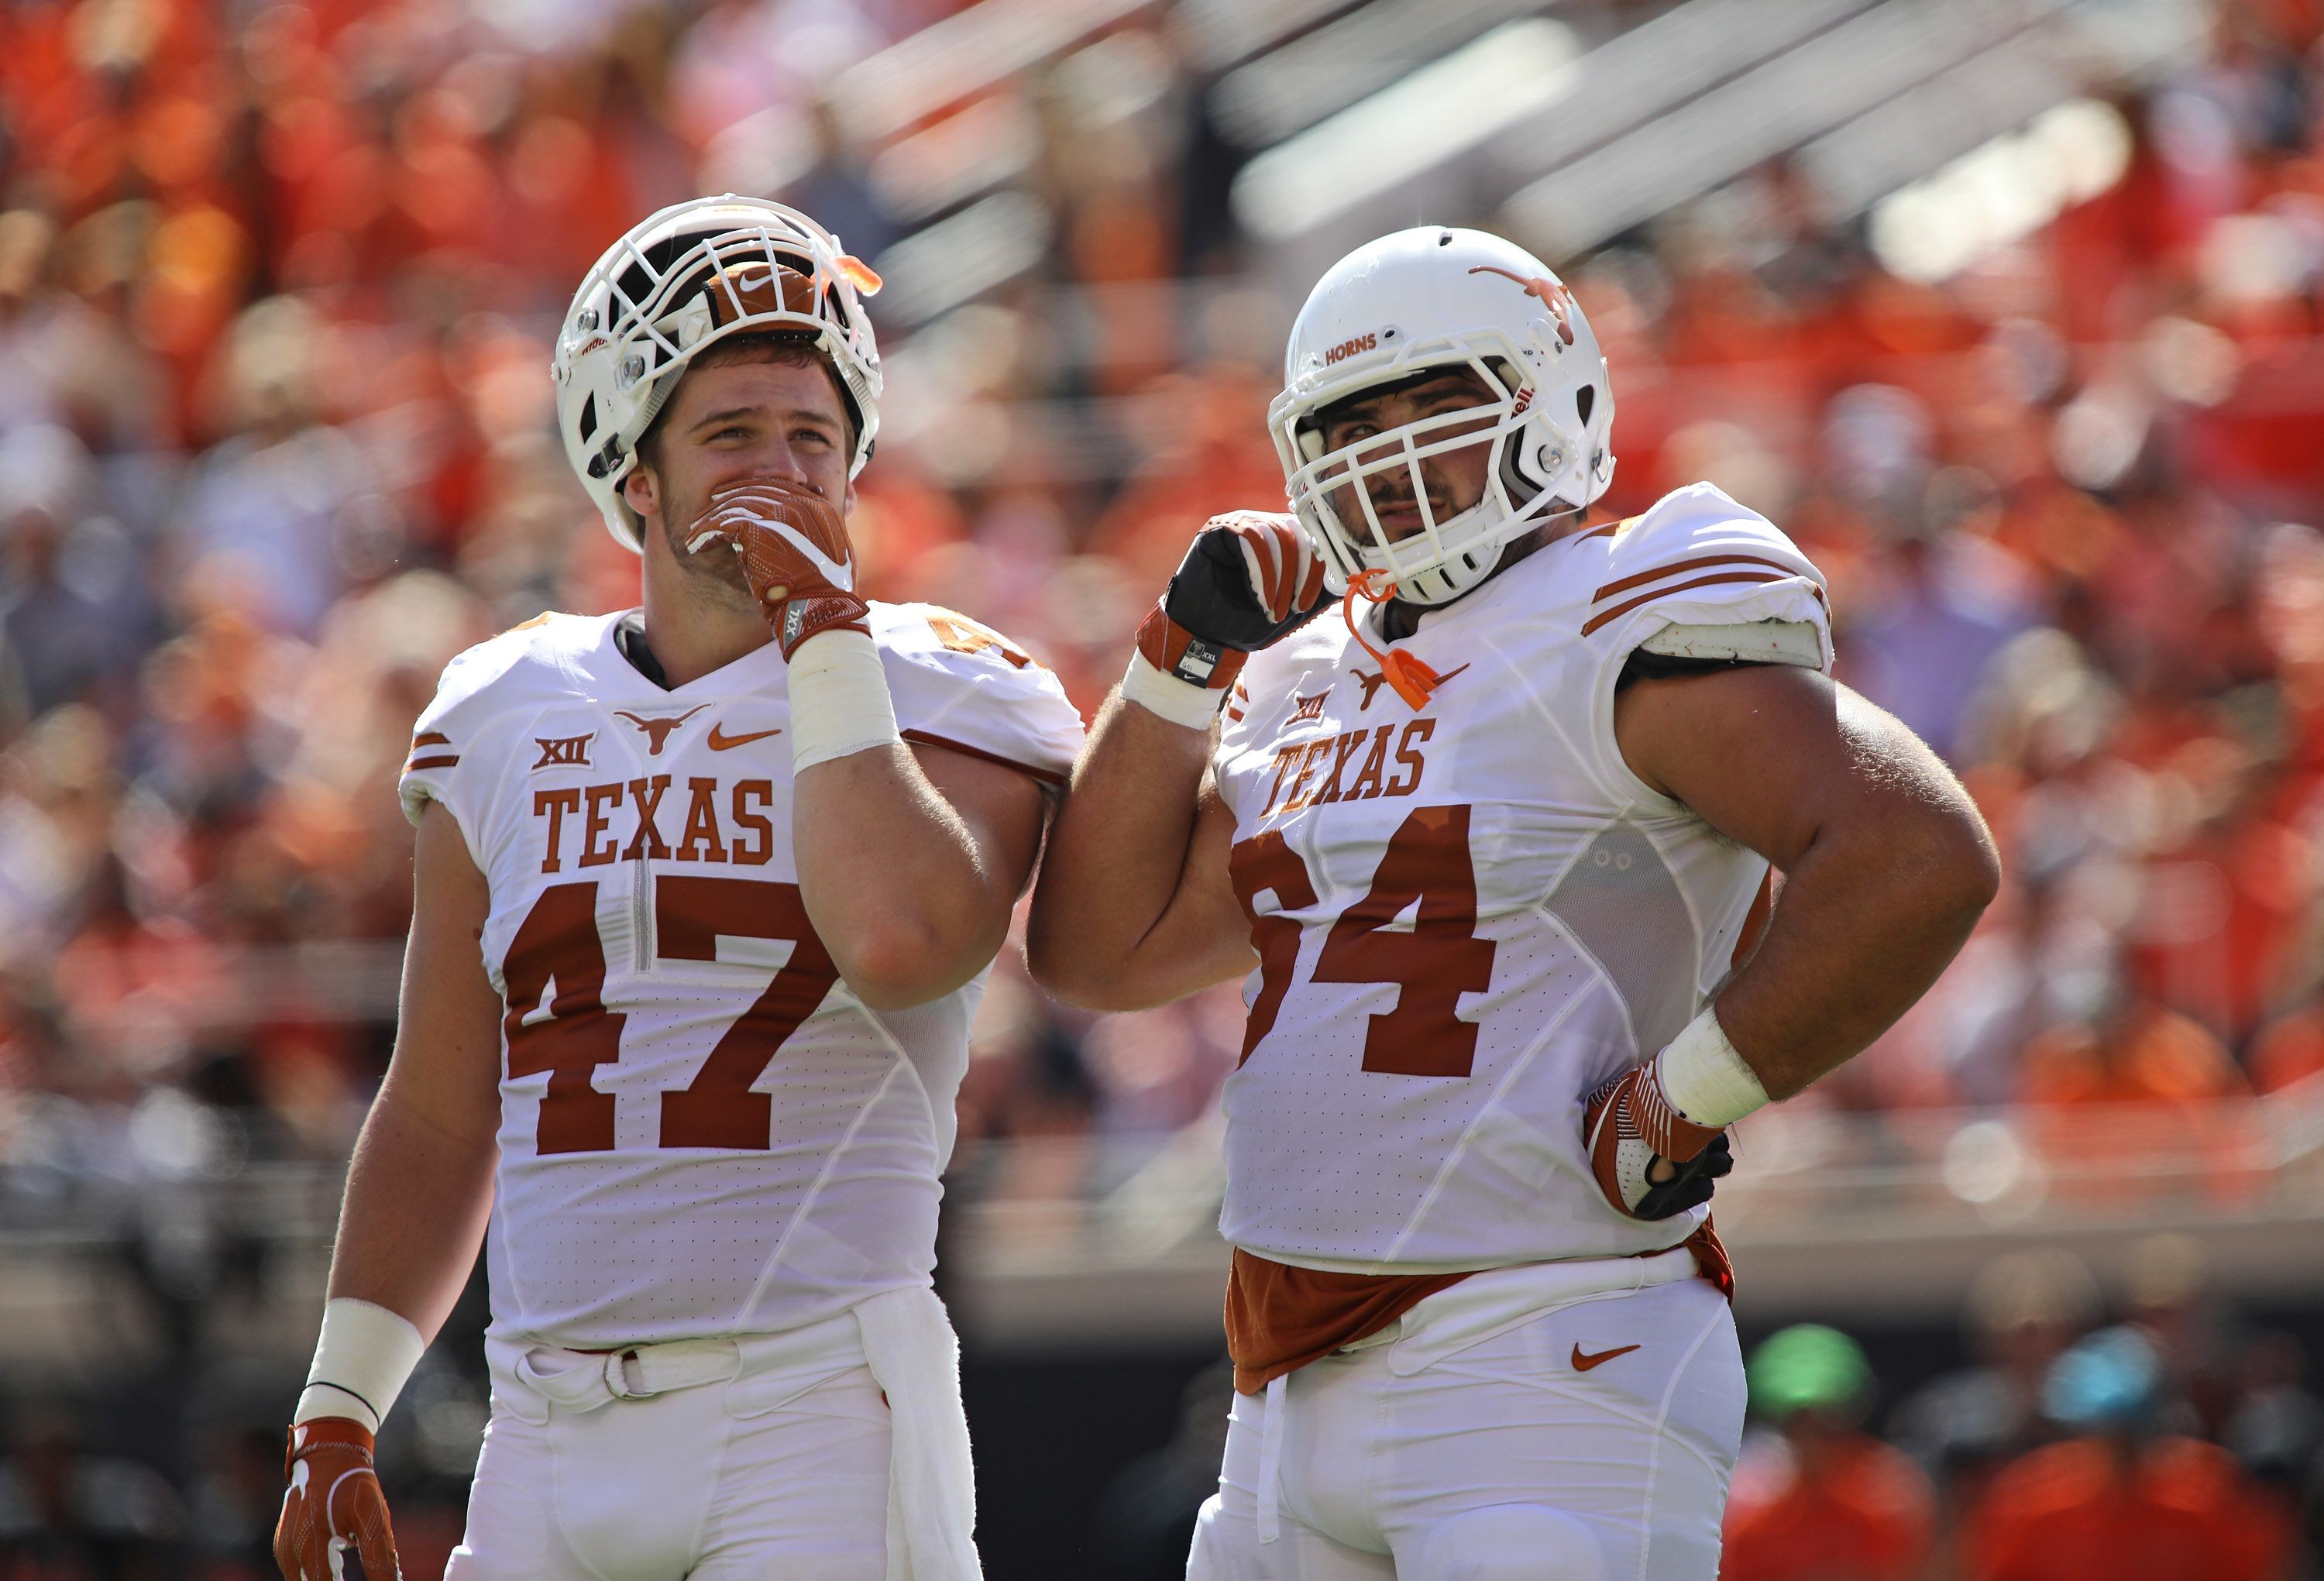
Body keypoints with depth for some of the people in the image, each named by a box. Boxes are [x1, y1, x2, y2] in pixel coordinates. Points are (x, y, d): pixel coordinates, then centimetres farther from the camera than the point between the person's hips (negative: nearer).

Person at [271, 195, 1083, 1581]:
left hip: (816, 1423, -4)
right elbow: (439, 1120, 19)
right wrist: (336, 1419, 13)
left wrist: (824, 629, -13)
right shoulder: (509, 725, 12)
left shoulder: (943, 707, 0)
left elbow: (901, 939, -23)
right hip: (555, 1436, 4)